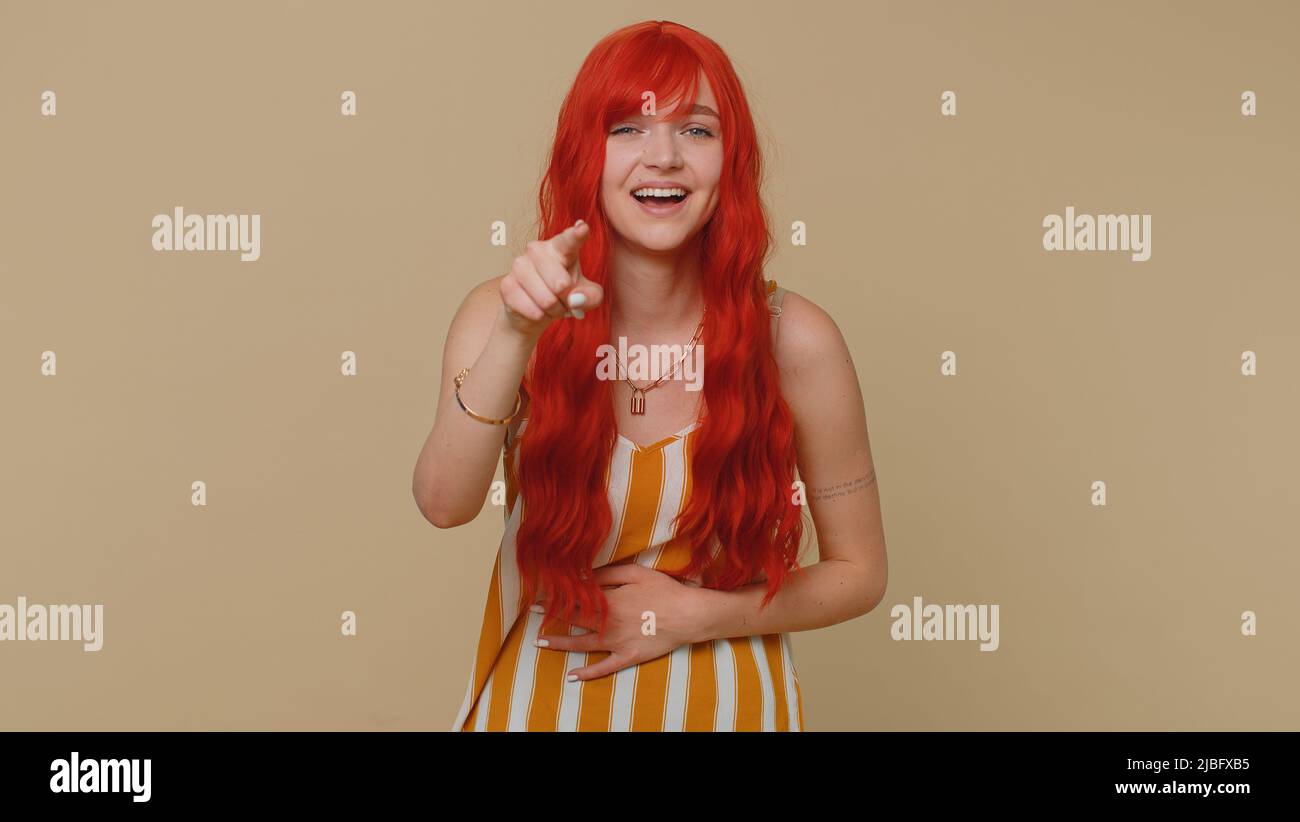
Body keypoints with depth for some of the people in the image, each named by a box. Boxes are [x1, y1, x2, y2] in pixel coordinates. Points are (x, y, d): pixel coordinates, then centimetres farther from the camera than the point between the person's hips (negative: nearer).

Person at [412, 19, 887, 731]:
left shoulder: (794, 338, -15)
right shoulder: (504, 315, -11)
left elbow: (859, 573, -6)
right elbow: (444, 505, -26)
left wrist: (693, 615, -16)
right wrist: (517, 336, -38)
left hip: (720, 701, 0)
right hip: (541, 696, 1)